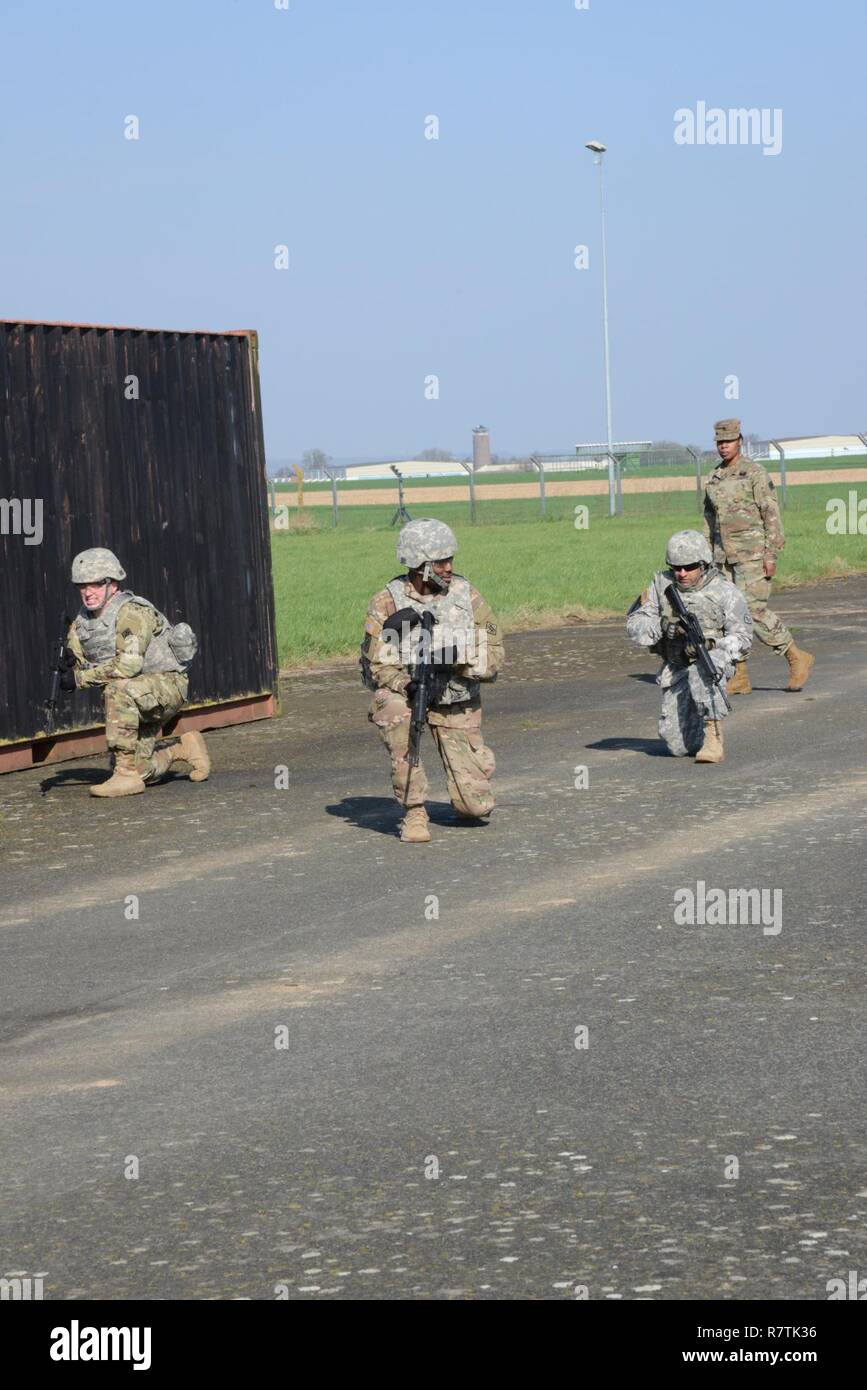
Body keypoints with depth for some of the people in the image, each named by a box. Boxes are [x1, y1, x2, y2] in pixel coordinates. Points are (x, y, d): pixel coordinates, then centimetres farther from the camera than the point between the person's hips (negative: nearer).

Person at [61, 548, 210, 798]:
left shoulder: (132, 613, -21)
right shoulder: (81, 623, 2)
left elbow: (129, 665, -32)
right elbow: (77, 669, 3)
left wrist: (80, 679, -28)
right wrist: (67, 669, -21)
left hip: (167, 684, -8)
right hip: (135, 701, 8)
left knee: (118, 689, -37)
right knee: (141, 773, 2)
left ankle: (126, 773, -29)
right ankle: (184, 749, 32)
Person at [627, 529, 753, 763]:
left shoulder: (725, 593, -11)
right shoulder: (661, 584, -5)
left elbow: (742, 637, -8)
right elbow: (634, 625, -6)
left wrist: (710, 644, -26)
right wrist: (662, 625, -27)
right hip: (676, 668, 3)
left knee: (701, 671, -41)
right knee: (678, 745, -5)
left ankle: (713, 737, -34)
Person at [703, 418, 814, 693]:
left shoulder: (755, 473, -8)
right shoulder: (715, 478, 12)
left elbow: (772, 515, -11)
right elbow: (710, 519, 18)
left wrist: (771, 555, -17)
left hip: (752, 553, -7)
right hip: (725, 555, 7)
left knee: (754, 610, -13)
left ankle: (797, 658, 2)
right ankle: (739, 679, 6)